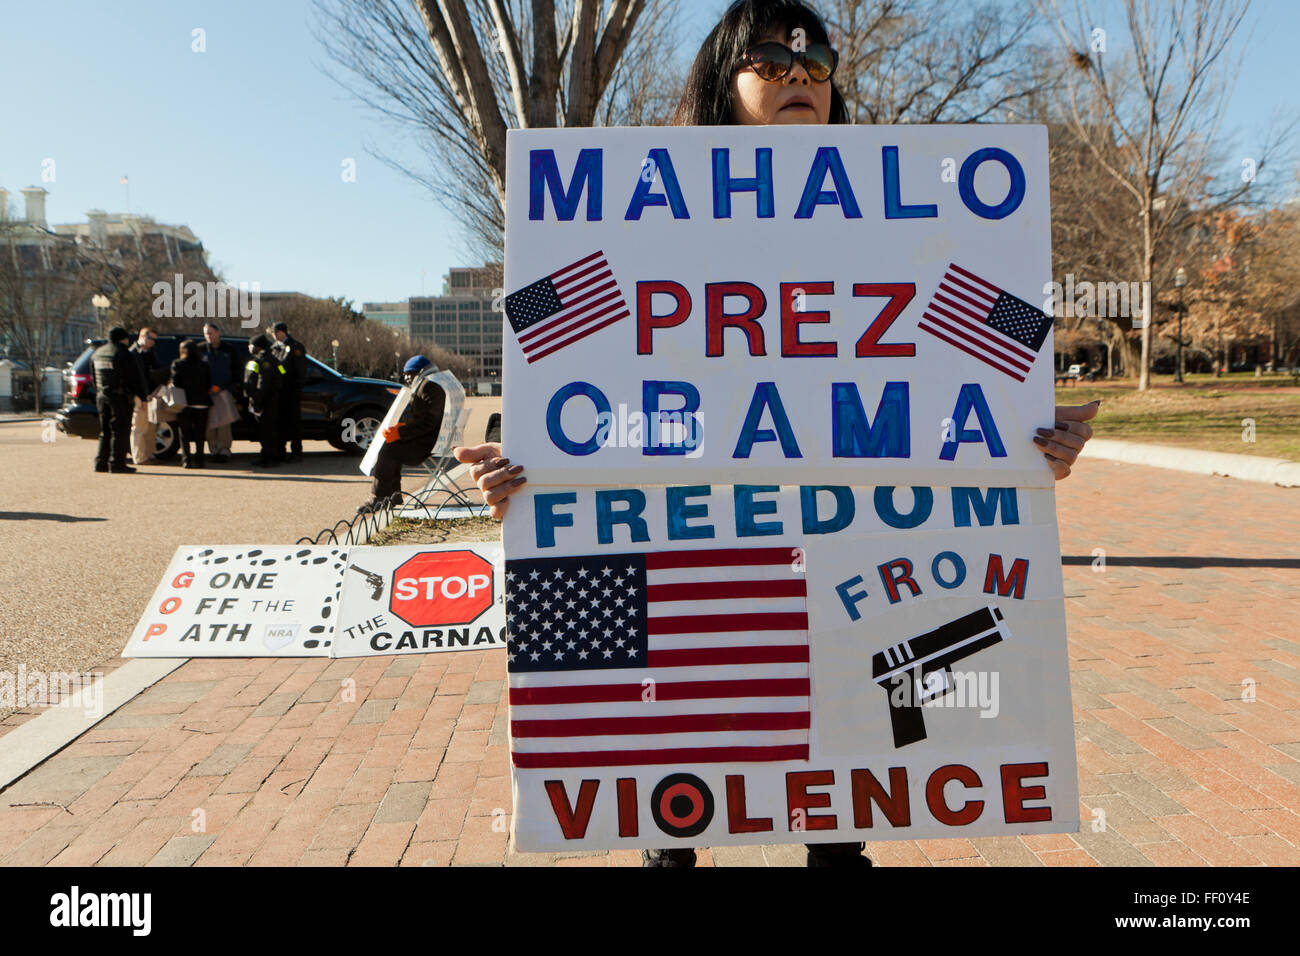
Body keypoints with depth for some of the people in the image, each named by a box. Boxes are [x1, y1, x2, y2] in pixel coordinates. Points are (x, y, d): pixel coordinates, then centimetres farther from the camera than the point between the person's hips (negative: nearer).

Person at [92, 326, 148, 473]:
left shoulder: (97, 353, 15)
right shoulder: (123, 354, -9)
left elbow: (94, 377, 19)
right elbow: (136, 377, -10)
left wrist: (99, 393, 23)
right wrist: (141, 396, -4)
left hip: (101, 396, 7)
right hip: (119, 397, -7)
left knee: (105, 431, 14)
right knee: (120, 431, -4)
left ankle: (101, 462, 14)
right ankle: (117, 463, -6)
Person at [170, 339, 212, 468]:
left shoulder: (177, 364, -3)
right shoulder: (204, 365, 3)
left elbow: (174, 384, -7)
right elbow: (209, 386, 2)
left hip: (185, 403, -2)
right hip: (201, 404, 2)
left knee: (184, 434, 7)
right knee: (200, 434, 9)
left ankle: (186, 460, 3)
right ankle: (198, 460, 8)